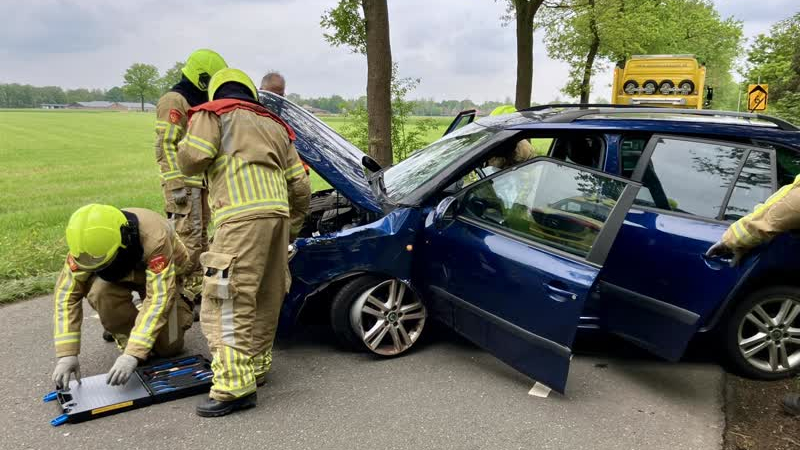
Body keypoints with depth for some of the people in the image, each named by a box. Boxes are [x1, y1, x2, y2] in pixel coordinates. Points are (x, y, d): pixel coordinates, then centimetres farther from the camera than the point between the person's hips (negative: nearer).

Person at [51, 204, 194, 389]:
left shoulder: (153, 239, -43)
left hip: (161, 275, -3)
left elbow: (158, 299, -44)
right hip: (121, 275, 3)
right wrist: (67, 354, -34)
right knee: (100, 293, -32)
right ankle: (127, 338, -4)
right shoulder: (89, 243, -32)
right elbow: (67, 293, -27)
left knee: (168, 347, -9)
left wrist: (133, 355, -49)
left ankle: (181, 306, 22)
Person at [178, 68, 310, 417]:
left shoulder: (213, 114, 13)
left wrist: (185, 151, 21)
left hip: (243, 217, -7)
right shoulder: (275, 125, 30)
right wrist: (290, 233, 32)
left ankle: (235, 386, -11)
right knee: (265, 299, 16)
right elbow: (300, 188, 24)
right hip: (278, 213, 7)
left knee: (227, 302, -8)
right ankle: (256, 367, 26)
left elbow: (191, 160, -4)